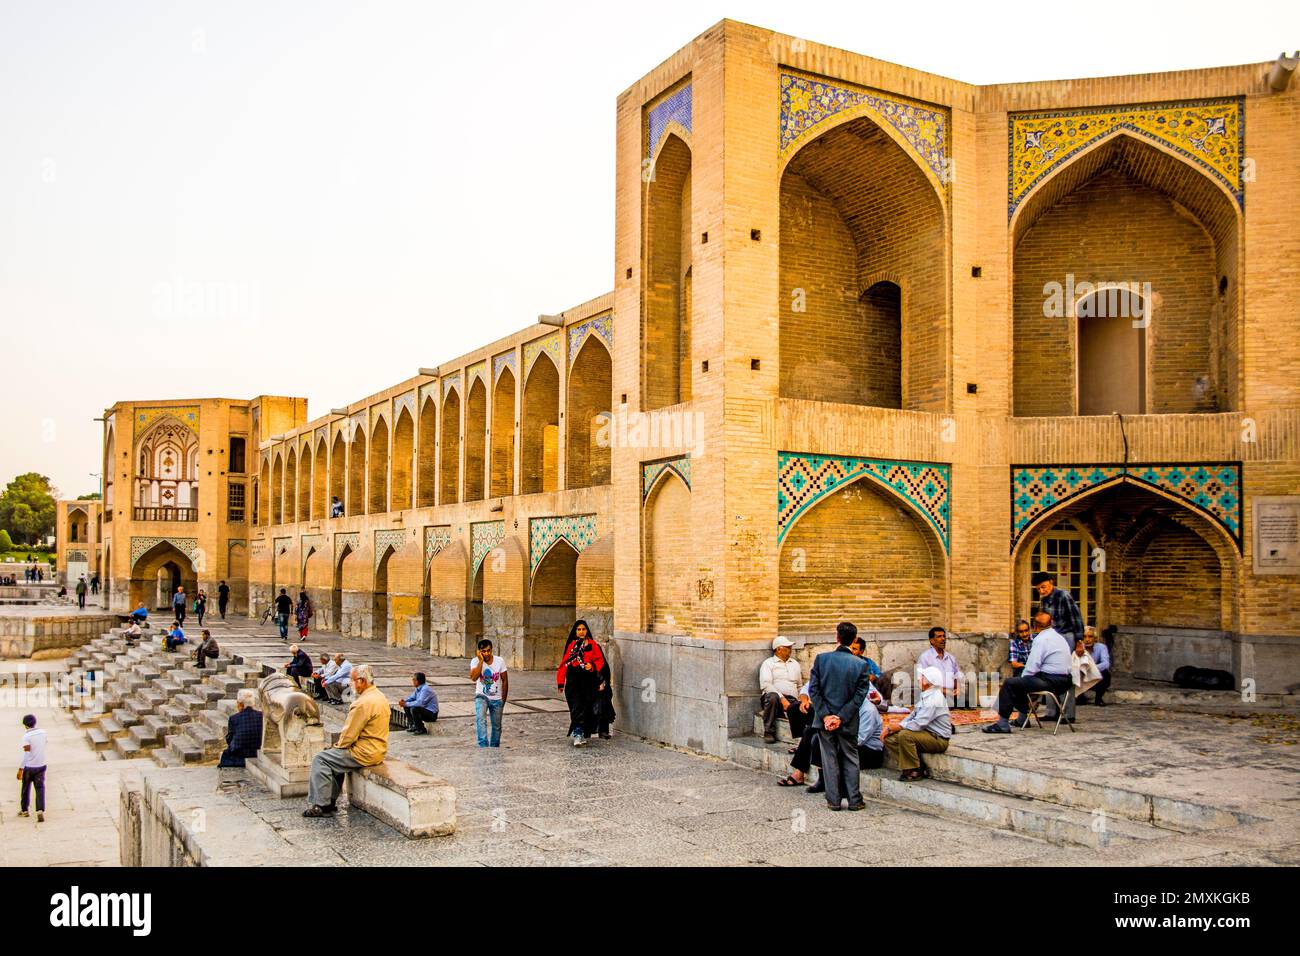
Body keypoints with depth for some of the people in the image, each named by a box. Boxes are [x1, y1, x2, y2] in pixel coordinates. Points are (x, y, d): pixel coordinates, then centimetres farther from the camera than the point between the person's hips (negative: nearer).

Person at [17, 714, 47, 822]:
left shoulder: (26, 736, -14)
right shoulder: (42, 733, 2)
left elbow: (26, 754, -22)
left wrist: (20, 769, -20)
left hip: (28, 767, -3)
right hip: (41, 765, 3)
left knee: (26, 788, 17)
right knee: (40, 789, 0)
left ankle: (24, 810, 33)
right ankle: (40, 811, -17)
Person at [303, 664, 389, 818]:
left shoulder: (363, 703, -21)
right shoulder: (380, 697, 11)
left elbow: (349, 734, -18)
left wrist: (338, 746, 1)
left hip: (365, 753, -10)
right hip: (378, 749, 10)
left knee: (320, 759, -3)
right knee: (333, 757, 24)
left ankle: (322, 806, -2)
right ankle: (329, 800, 22)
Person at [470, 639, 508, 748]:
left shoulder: (500, 661, -7)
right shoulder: (475, 661, -11)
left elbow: (505, 680, 2)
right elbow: (474, 677, -27)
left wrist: (504, 699, 3)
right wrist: (481, 660, -25)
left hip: (497, 699, 2)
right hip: (482, 696, -2)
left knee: (497, 726, 10)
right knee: (480, 719, -29)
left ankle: (494, 748, 28)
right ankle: (483, 745, -33)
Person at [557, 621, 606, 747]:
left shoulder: (593, 645, 5)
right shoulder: (571, 645, 11)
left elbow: (600, 660, 3)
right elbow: (564, 663, 12)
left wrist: (592, 665, -19)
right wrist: (561, 682, 8)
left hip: (588, 682, 0)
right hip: (573, 681, 0)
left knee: (587, 707, 1)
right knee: (577, 707, -12)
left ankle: (585, 734, 13)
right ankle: (578, 734, -19)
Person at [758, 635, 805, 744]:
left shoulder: (795, 664, 27)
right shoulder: (768, 663, 9)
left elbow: (800, 685, 24)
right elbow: (765, 685, -6)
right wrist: (782, 698, -18)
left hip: (792, 700, 3)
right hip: (776, 697, -3)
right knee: (772, 696, -39)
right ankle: (769, 733, -27)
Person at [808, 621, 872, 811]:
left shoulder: (821, 659, -7)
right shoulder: (861, 664, -7)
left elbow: (813, 689, -9)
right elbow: (860, 695, -10)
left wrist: (825, 715, -9)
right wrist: (841, 717, -10)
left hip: (824, 718, 0)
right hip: (849, 723, 0)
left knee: (830, 759, 8)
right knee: (851, 759, 12)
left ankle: (833, 800, 11)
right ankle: (854, 800, 13)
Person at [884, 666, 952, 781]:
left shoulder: (934, 699, -21)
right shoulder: (925, 696, 10)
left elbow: (917, 724, -26)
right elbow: (912, 716, 13)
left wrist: (894, 728, -15)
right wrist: (891, 729, 0)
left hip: (938, 739, -10)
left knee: (904, 735, -32)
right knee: (890, 738, -1)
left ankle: (914, 772, -14)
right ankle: (919, 767, -1)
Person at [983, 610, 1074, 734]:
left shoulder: (1041, 639, -13)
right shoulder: (1059, 637, 16)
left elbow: (1031, 668, -18)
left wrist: (1023, 677, 1)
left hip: (1051, 681, -10)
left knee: (1009, 683, -8)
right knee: (1019, 681, 26)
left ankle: (1002, 724, -8)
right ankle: (1022, 719, 34)